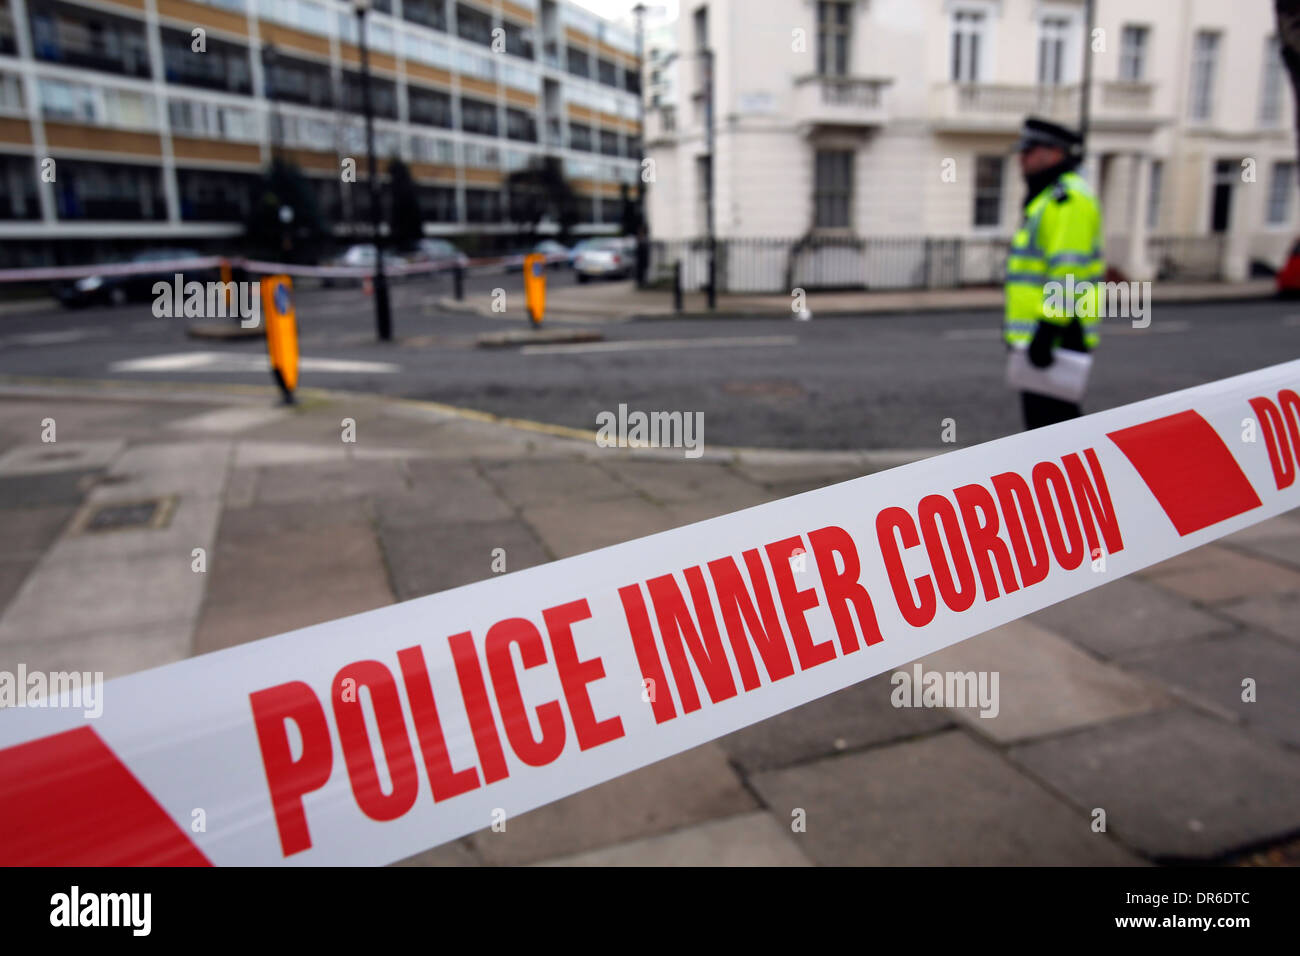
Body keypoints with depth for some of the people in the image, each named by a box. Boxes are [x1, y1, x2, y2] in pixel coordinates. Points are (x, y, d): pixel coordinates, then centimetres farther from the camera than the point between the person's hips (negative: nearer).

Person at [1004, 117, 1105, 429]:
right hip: (1037, 336, 11)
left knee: (1047, 418, -9)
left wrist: (1048, 326, -26)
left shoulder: (1069, 198, -12)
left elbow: (1069, 270, -22)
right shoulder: (1046, 198, 22)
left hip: (1056, 337, -11)